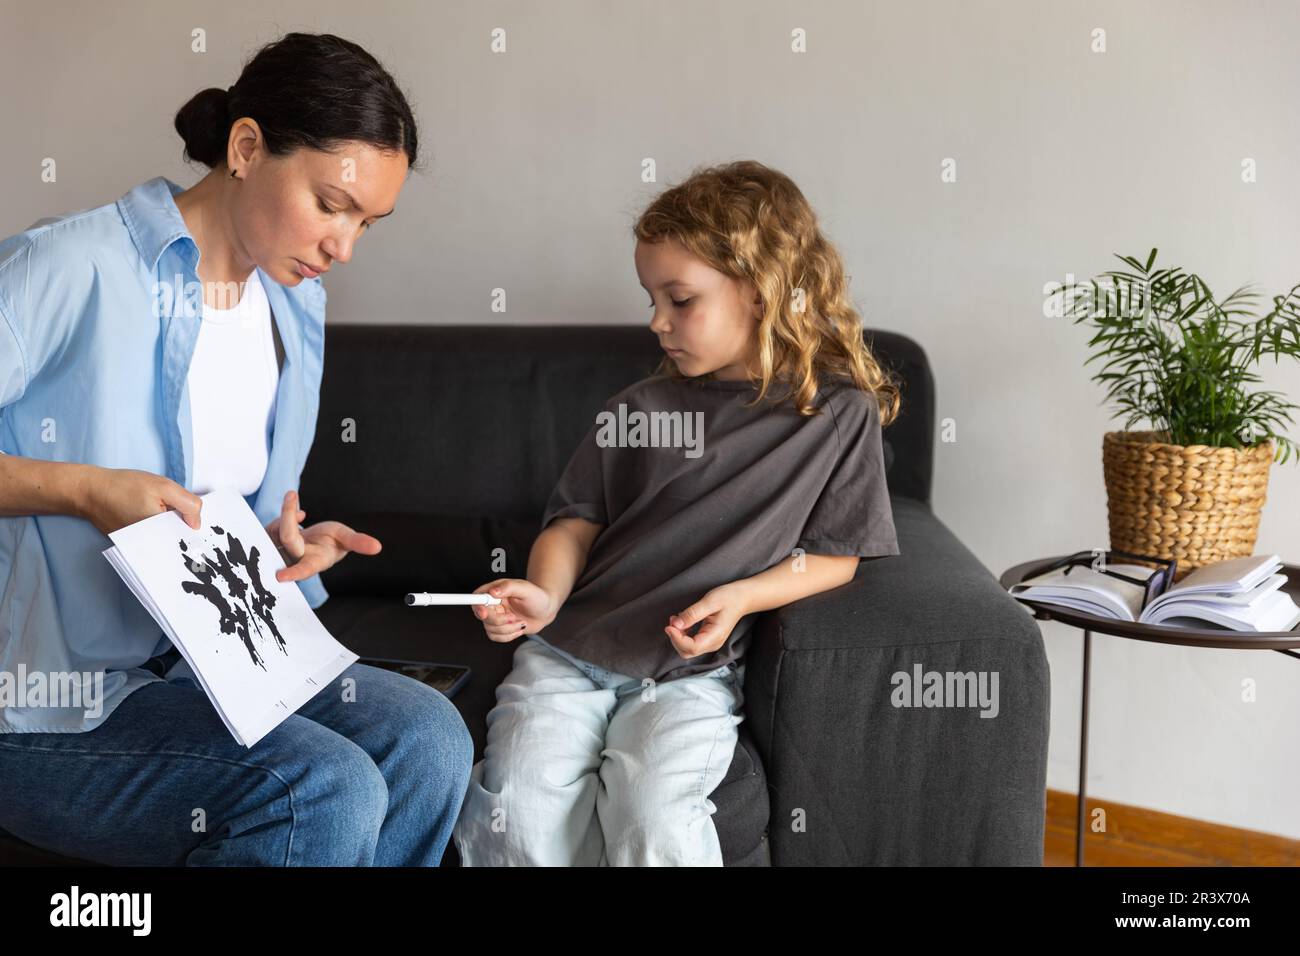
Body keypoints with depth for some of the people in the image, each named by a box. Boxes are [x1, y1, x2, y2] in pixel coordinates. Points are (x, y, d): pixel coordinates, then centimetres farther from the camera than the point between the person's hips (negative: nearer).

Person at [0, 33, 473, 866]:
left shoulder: (300, 310, 10)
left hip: (203, 662, 7)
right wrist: (83, 488, -24)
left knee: (428, 737, -16)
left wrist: (288, 542, -4)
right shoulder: (71, 267, -14)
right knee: (327, 791, -27)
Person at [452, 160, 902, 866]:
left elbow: (837, 554, 2)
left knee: (650, 812, -28)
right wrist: (545, 593, -8)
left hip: (692, 669, -2)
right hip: (569, 646, 3)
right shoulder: (638, 408, 11)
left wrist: (738, 598, -13)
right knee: (518, 806, -20)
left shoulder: (841, 414, 2)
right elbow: (576, 519, 12)